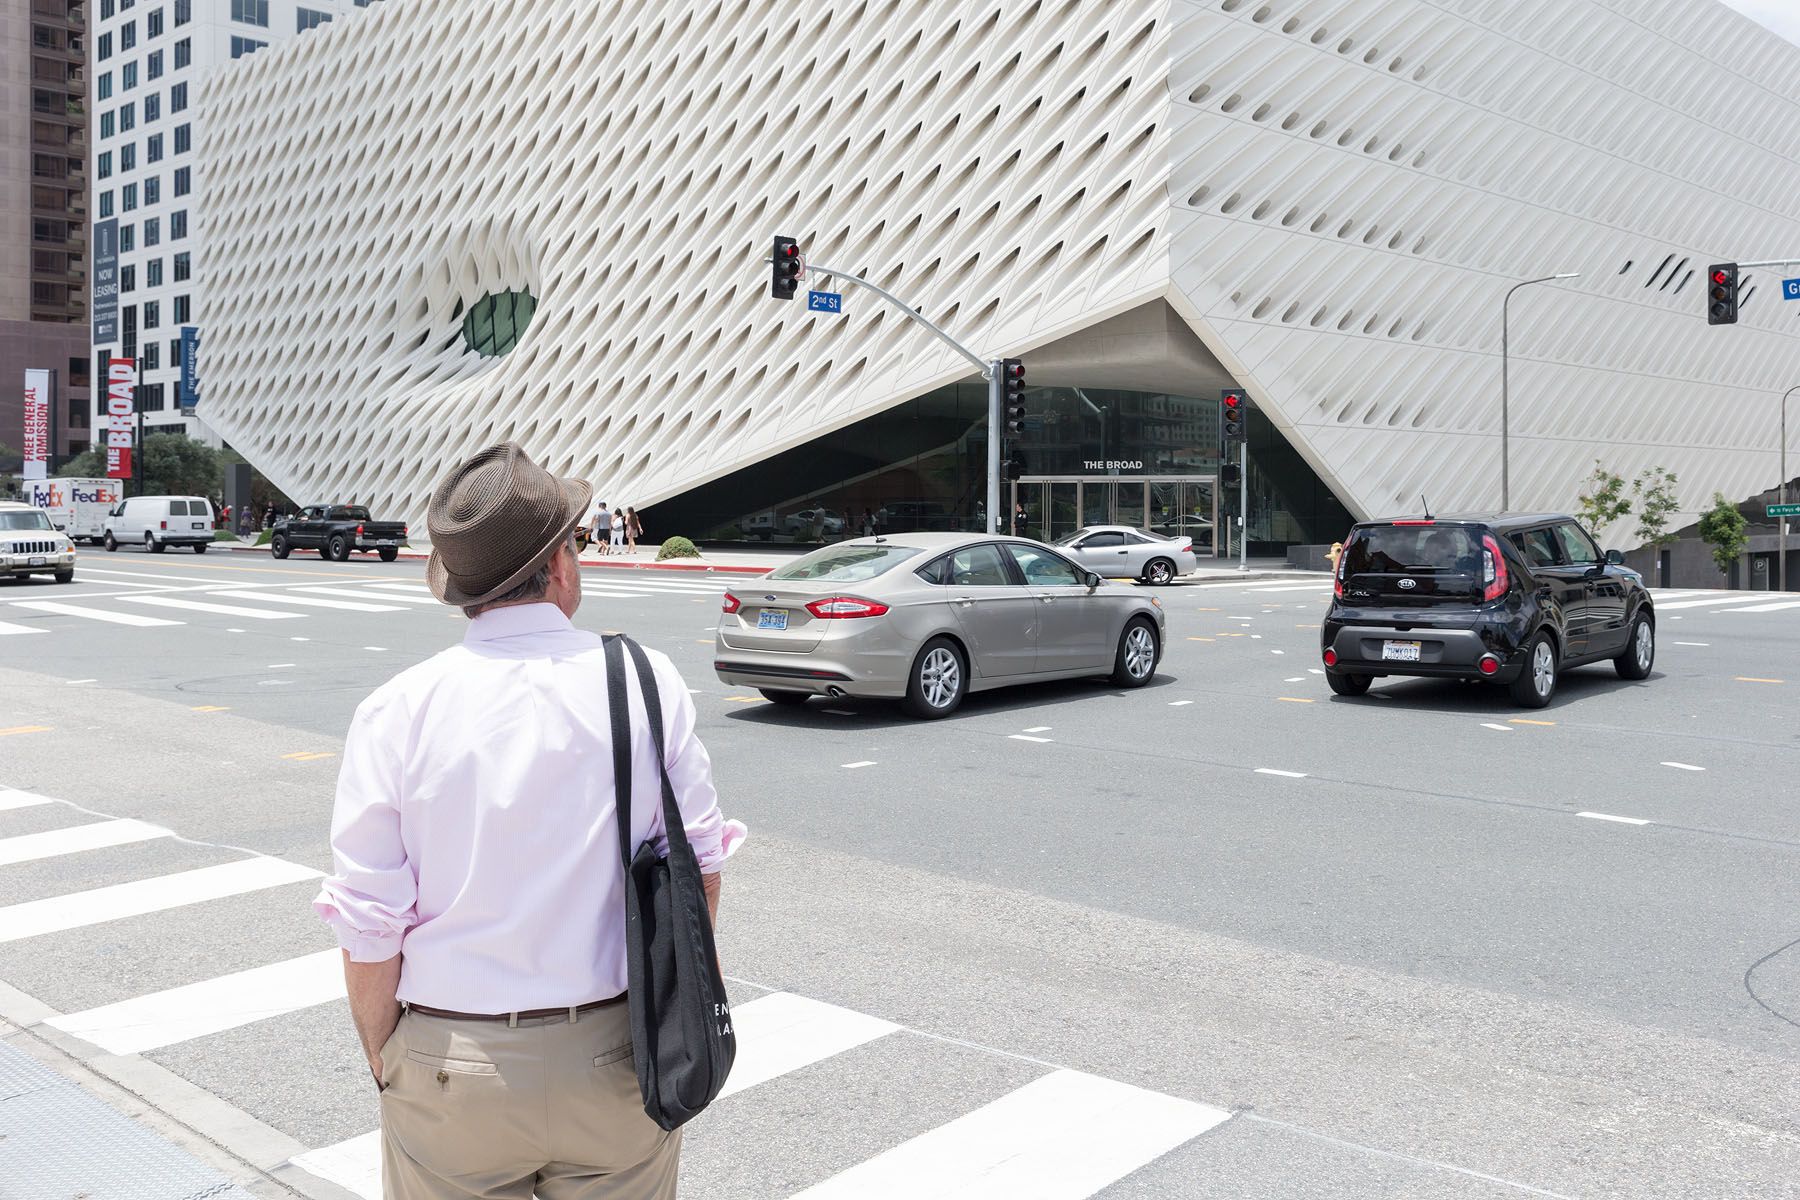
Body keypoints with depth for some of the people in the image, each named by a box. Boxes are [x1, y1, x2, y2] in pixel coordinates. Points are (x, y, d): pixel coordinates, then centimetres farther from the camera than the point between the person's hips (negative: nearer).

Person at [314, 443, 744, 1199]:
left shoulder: (396, 712, -11)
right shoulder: (649, 683, -9)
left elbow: (369, 928, -8)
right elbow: (700, 862, -2)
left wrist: (384, 1064, 8)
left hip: (451, 1075, 0)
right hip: (617, 1062, 1)